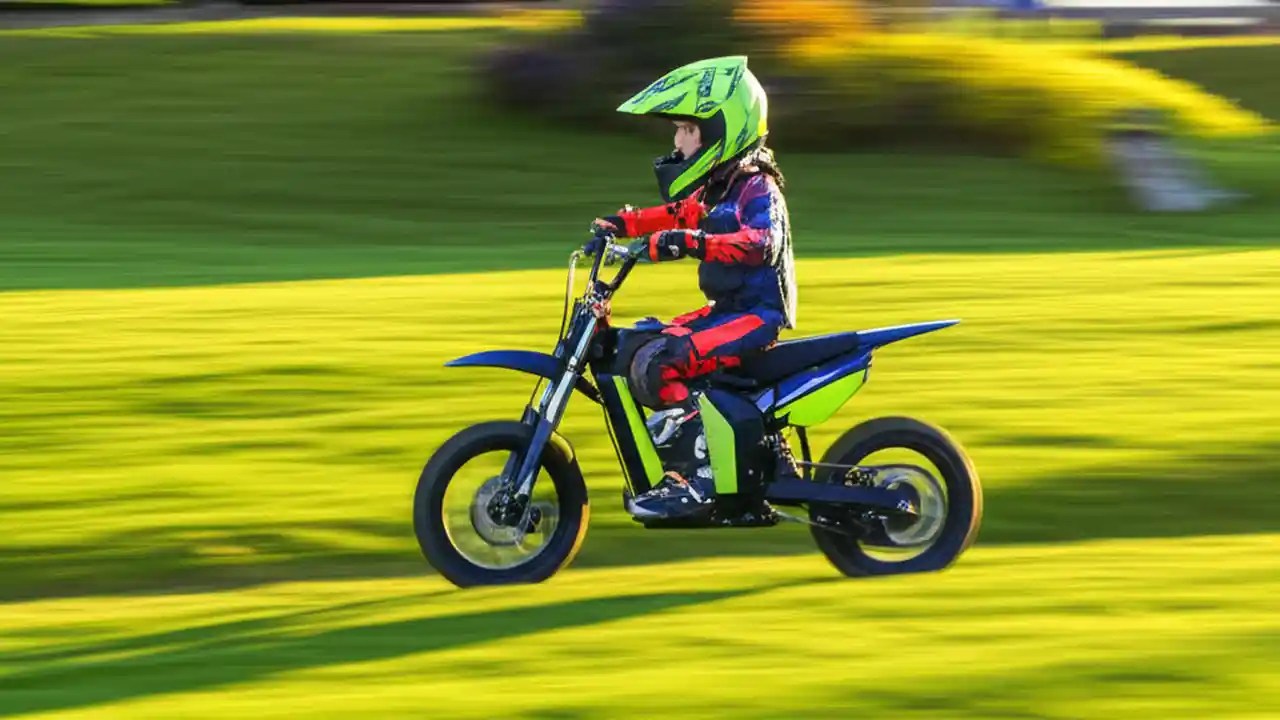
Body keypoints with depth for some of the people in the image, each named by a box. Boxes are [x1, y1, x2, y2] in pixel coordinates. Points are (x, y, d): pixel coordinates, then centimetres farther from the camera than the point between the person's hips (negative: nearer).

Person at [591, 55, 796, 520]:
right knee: (643, 347, 15)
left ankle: (694, 480, -25)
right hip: (727, 308, 10)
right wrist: (623, 224, 16)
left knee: (656, 364, -25)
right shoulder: (718, 185, 13)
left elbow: (762, 242, -35)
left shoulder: (756, 189, -16)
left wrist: (692, 243, -45)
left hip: (757, 313, -10)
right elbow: (681, 213, 30)